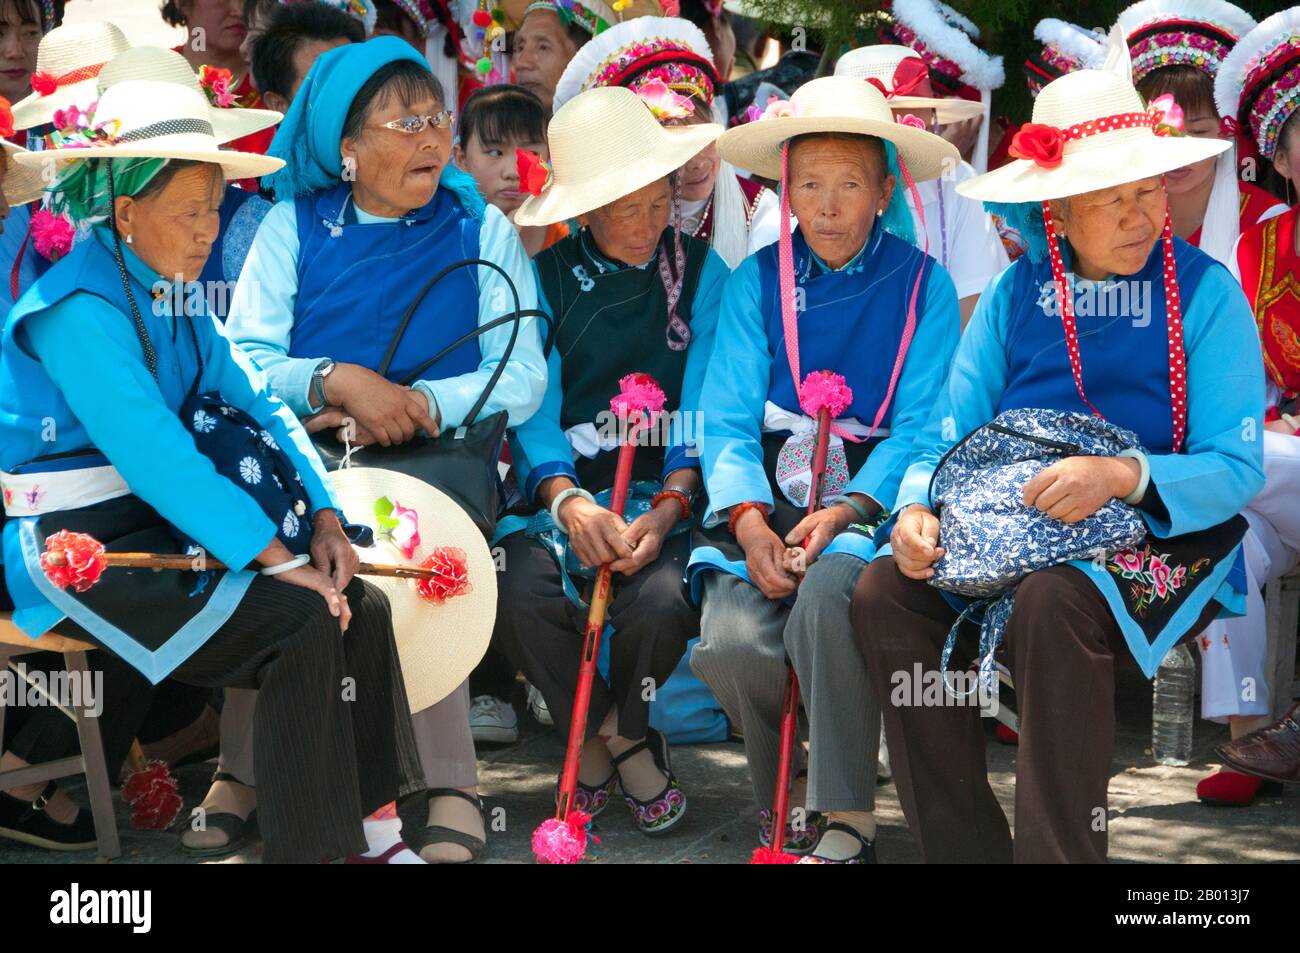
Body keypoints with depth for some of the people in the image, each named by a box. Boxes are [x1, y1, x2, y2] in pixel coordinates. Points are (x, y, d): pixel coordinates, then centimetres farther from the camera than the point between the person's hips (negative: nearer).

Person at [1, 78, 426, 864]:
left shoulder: (172, 297, 10)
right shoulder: (78, 309, -19)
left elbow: (252, 401, 6)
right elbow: (155, 454, -26)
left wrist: (323, 519, -8)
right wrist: (279, 558, -26)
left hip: (157, 528, 9)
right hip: (77, 548, -8)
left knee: (361, 607, -4)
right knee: (304, 623, -22)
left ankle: (373, 828, 0)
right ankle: (307, 844, -13)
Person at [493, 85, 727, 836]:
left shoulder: (701, 272, 7)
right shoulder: (544, 279, 8)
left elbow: (705, 409, -2)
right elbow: (533, 408, -2)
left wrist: (669, 507, -19)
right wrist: (566, 498, -23)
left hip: (664, 493, -1)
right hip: (561, 490, 1)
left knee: (659, 599, -31)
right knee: (522, 594, -29)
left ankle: (619, 732, 4)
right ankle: (616, 743, 0)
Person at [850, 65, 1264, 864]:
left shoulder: (1205, 292, -6)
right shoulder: (1015, 295, 6)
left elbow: (1236, 469, -12)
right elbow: (948, 437, 3)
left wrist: (1123, 475, -30)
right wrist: (916, 509, -19)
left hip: (1164, 540, -4)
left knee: (1054, 599, -35)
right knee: (886, 592, -19)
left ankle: (1058, 849, -23)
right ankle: (966, 846, -12)